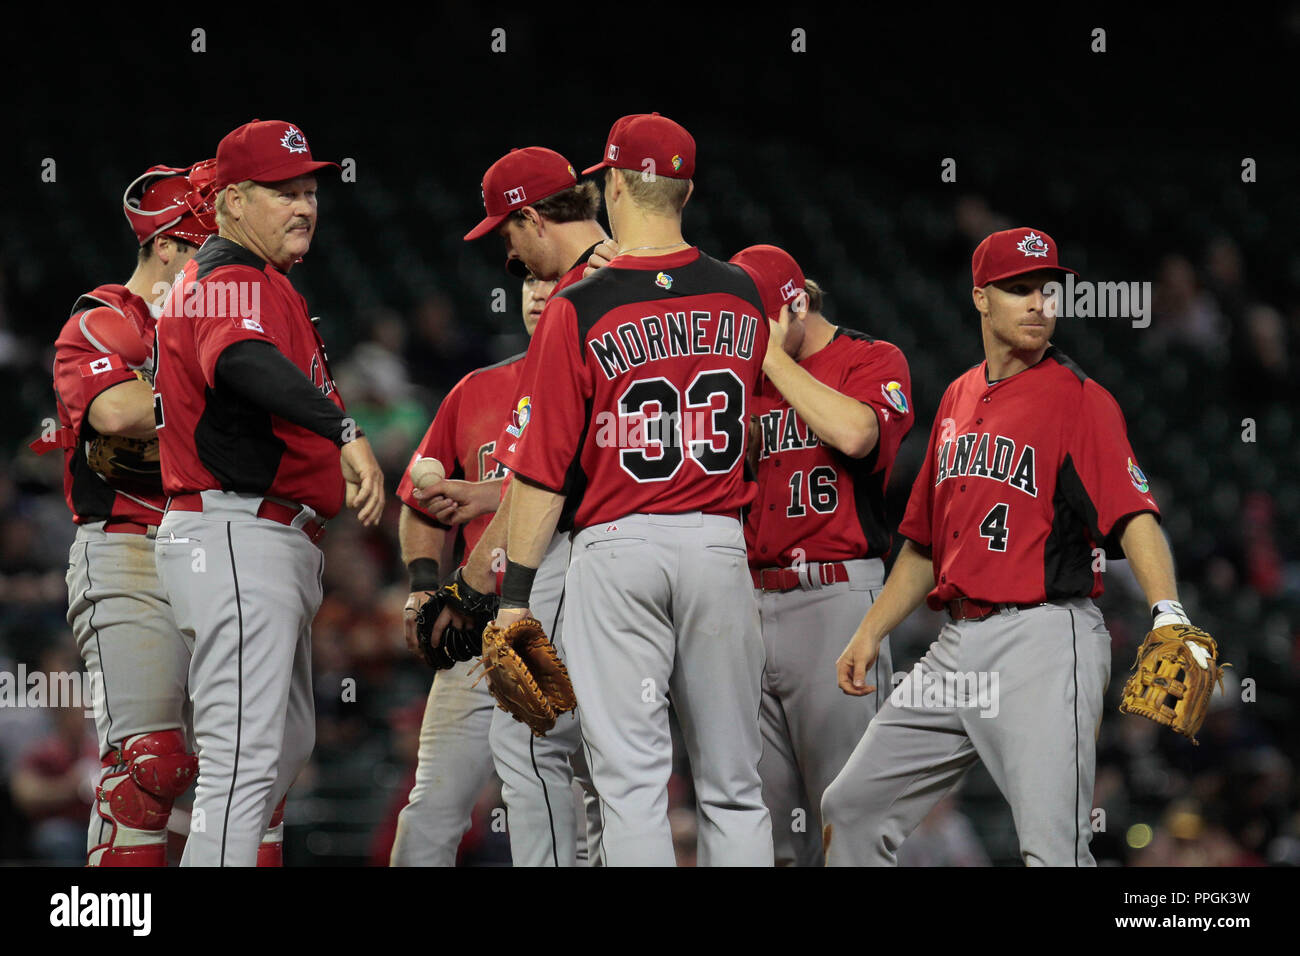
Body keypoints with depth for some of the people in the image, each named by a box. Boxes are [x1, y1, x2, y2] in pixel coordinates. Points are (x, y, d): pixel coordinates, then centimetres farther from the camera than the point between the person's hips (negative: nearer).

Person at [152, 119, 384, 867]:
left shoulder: (265, 284, 23)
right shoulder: (234, 283, -14)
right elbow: (243, 363, -35)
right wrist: (345, 431, -48)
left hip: (278, 545, 12)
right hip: (236, 539, -12)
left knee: (288, 746, 22)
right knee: (247, 757, -17)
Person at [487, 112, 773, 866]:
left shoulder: (579, 310, -8)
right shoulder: (743, 297, 5)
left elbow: (545, 468, -8)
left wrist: (516, 590, -2)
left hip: (617, 548, -3)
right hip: (720, 546, 4)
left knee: (632, 776, -3)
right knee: (733, 784, 8)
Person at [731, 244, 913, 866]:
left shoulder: (874, 361, 2)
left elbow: (855, 433, -19)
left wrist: (774, 357, -10)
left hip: (835, 598, -7)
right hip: (755, 601, 7)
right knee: (765, 811, 5)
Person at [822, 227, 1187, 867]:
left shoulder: (1078, 399, -5)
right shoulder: (959, 400, 18)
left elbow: (1134, 513, -18)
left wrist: (1166, 611, -33)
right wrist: (871, 632, 20)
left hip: (1044, 640, -8)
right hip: (958, 644, 8)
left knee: (1051, 847, -18)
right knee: (852, 807, 11)